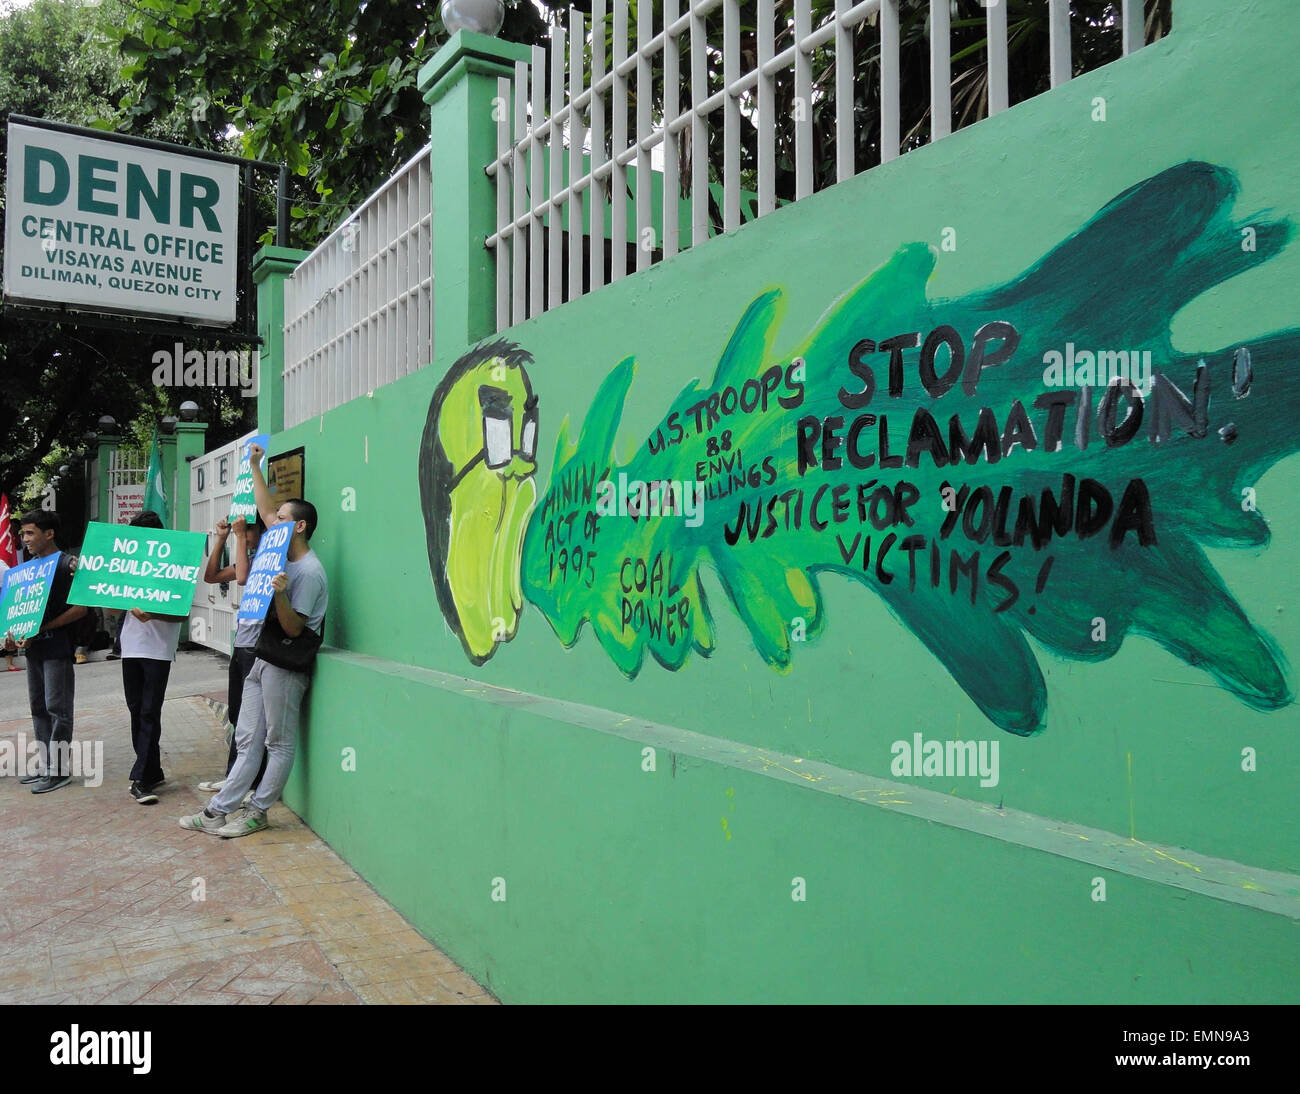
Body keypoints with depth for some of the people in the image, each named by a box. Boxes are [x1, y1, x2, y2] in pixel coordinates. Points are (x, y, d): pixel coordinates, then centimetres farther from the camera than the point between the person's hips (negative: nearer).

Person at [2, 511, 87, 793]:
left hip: (57, 649, -8)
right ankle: (46, 765, 23)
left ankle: (59, 770, 2)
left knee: (57, 709, -4)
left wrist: (42, 628, -20)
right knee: (38, 707, 13)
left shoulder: (67, 564, -10)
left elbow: (80, 608, -15)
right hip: (33, 648, 8)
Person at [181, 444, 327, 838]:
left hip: (285, 666, -9)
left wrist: (281, 594, -35)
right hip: (263, 660, 9)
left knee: (280, 743, 3)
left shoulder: (309, 572, -17)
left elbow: (293, 629, -19)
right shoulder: (283, 555, 9)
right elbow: (265, 511, 22)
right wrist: (255, 467, 24)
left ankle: (257, 812, 11)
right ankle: (218, 811, 15)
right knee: (247, 741, 11)